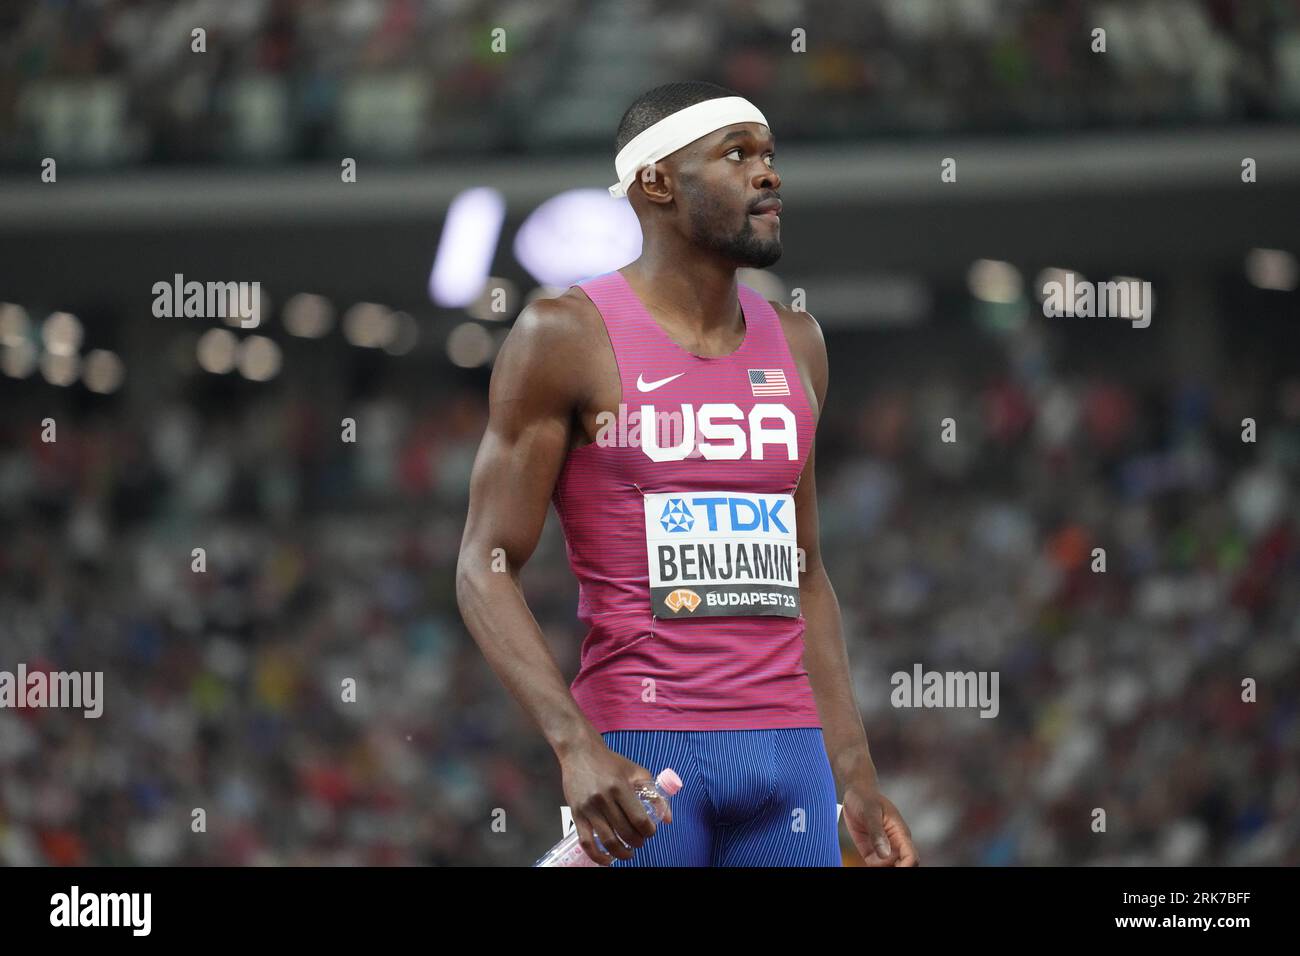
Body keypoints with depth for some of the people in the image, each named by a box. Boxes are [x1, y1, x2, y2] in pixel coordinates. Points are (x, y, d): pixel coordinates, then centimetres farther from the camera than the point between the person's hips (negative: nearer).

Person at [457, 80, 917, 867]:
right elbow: (486, 568, -6)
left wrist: (857, 777, 15)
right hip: (642, 750, -5)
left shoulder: (794, 344, 15)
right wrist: (575, 746, -20)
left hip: (788, 743, 5)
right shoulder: (570, 336, -4)